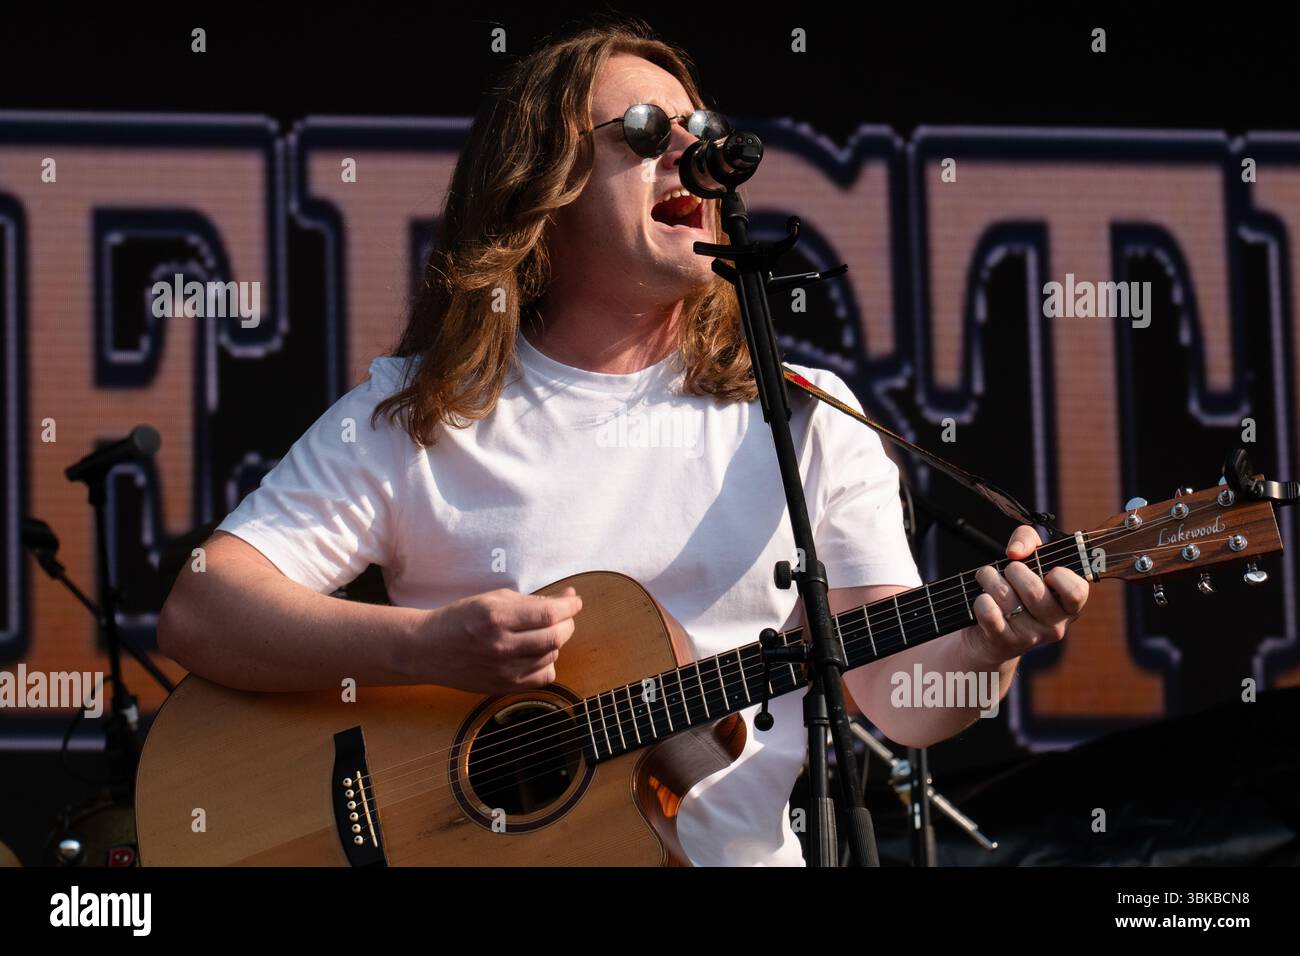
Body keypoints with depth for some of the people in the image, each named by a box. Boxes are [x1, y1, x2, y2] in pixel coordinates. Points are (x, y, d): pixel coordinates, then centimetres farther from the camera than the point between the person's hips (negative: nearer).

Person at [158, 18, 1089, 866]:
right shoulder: (411, 415, 5)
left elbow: (901, 699, 7)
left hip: (739, 844, 2)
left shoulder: (805, 418, 10)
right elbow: (200, 613, -4)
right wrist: (426, 648, -17)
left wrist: (985, 647, -15)